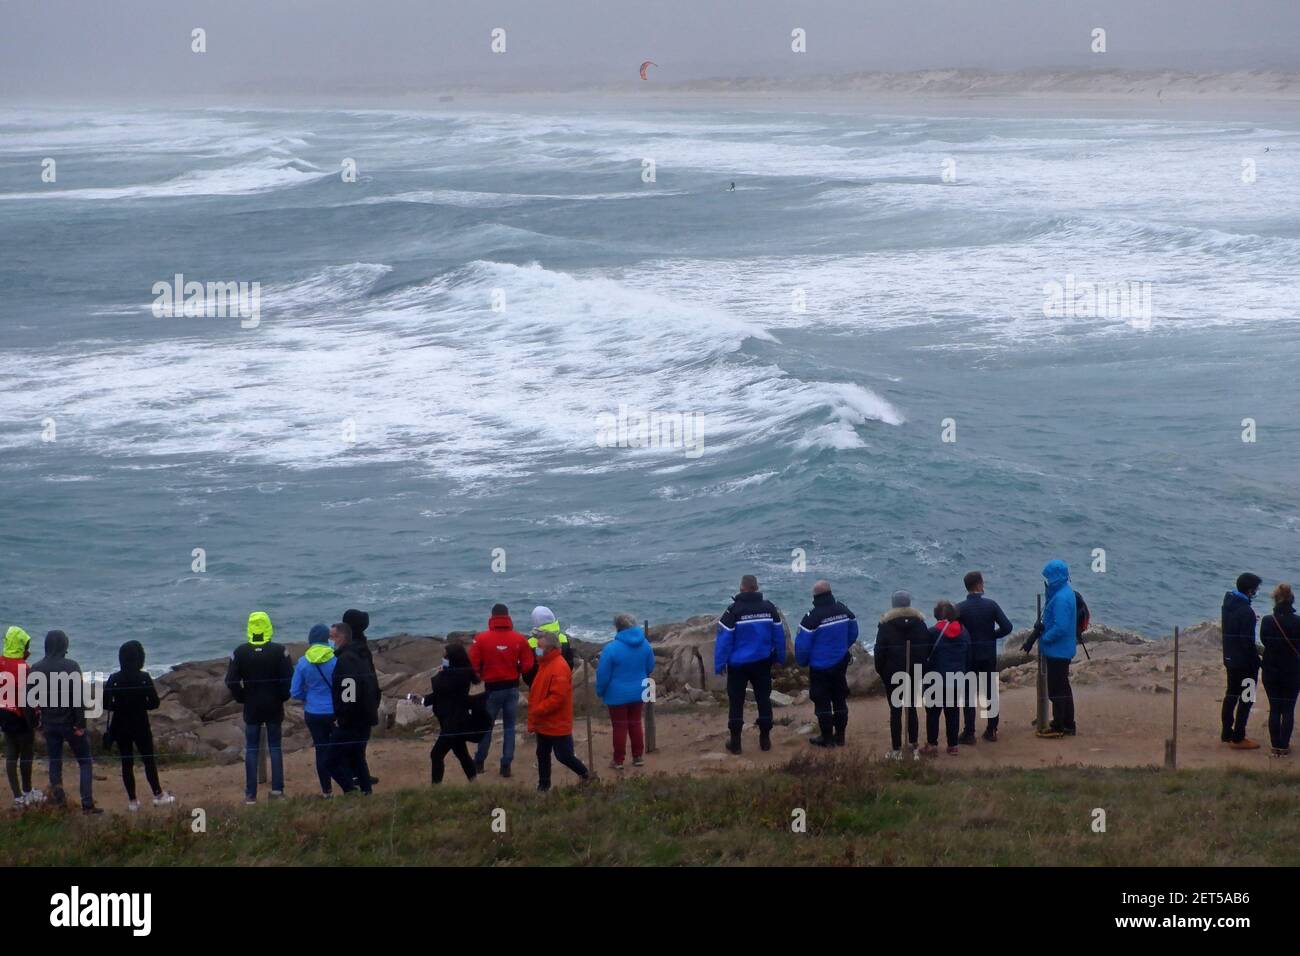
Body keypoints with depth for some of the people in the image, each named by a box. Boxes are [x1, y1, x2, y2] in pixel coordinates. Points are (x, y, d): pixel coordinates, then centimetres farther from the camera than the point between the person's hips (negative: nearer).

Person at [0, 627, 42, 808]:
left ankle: (18, 795, 15)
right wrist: (32, 723, -14)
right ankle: (27, 793, 20)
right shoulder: (21, 667, -20)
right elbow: (24, 699, -20)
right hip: (20, 718, -7)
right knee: (26, 755, 8)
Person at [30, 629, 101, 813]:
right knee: (85, 762, 5)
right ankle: (87, 803, -3)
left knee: (54, 762, 16)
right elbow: (79, 697, -17)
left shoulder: (35, 669, 0)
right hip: (70, 723, -4)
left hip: (49, 724, 4)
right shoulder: (71, 666, -13)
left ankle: (59, 799, 10)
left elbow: (30, 700, 3)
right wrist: (80, 724, -13)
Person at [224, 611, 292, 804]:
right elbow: (288, 679, -10)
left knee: (251, 749, 6)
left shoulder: (240, 652, -6)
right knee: (275, 747, 9)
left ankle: (250, 794, 4)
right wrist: (282, 697, 4)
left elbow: (231, 681, -7)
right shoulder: (279, 651, -8)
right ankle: (277, 790, 6)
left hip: (251, 708, 0)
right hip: (274, 707, 0)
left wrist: (242, 698, 6)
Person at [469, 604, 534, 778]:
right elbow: (527, 666, -5)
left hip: (492, 688, -1)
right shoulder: (519, 639, -7)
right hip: (512, 687, 1)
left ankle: (479, 762, 22)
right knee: (509, 727, 10)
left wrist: (480, 675, 11)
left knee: (486, 725, 13)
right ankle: (506, 765, 6)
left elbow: (473, 664, -9)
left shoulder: (481, 638, -11)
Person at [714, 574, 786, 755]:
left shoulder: (733, 611, -14)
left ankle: (735, 743, 5)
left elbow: (723, 639, -14)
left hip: (738, 664, -3)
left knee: (736, 702, 5)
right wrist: (780, 657, 14)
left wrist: (719, 664, -9)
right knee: (763, 699, 13)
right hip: (762, 663, 3)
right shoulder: (769, 608, -3)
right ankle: (765, 739, 16)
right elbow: (779, 635, 2)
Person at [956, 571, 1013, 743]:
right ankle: (992, 731, 17)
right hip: (989, 656, 2)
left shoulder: (960, 608, -10)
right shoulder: (991, 605, -7)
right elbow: (1007, 627, -9)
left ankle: (969, 733, 1)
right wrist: (991, 635, 6)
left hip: (969, 656, -1)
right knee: (991, 693, 13)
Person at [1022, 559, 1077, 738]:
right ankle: (1068, 725, 26)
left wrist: (1043, 638, -15)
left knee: (1056, 689, -2)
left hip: (1057, 651, -10)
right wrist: (1042, 627, -2)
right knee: (1063, 687, 18)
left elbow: (1060, 627, -29)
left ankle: (1058, 727, 5)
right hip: (1064, 649, 10)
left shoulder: (1061, 598, -24)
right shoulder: (1066, 593, 9)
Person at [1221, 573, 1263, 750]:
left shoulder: (1228, 602, 2)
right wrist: (1256, 661, -12)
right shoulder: (1246, 612, -25)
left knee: (1231, 695, 19)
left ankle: (1226, 733, 28)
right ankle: (1238, 738, 6)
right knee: (1245, 699, 2)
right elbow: (1248, 643, -23)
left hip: (1230, 659, 9)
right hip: (1244, 661, -9)